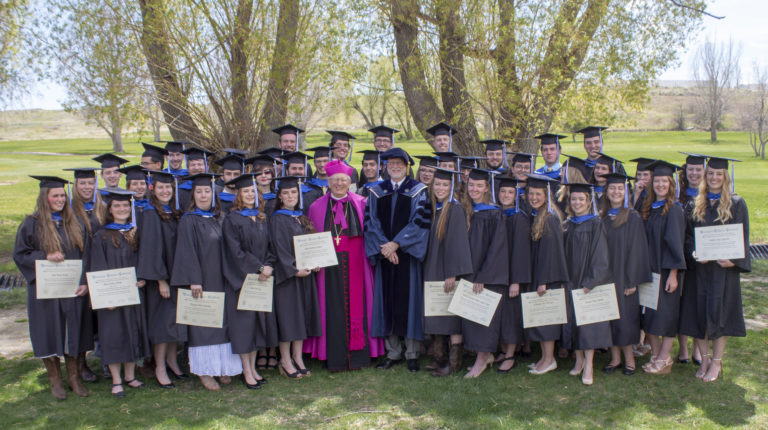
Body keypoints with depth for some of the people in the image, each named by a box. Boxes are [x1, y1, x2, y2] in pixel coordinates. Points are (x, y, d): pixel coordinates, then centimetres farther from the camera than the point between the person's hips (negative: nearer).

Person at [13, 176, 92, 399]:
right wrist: (45, 256, -18)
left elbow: (86, 254, 7)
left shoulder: (75, 223, 7)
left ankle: (73, 377, 21)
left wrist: (85, 281, -4)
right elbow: (19, 254, -1)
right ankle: (55, 380, 19)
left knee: (73, 333, 8)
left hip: (73, 289, 3)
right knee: (51, 334, 4)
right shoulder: (32, 224, -2)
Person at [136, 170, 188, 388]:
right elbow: (151, 248, -16)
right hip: (160, 276, -7)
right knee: (162, 319, -2)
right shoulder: (151, 214, -10)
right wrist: (161, 279, -20)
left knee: (177, 318, 11)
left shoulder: (175, 213, 10)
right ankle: (160, 368, 8)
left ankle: (172, 360, 24)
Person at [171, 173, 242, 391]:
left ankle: (222, 367, 18)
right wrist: (193, 280, -21)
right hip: (201, 281, -6)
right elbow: (186, 252, -13)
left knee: (222, 321, 8)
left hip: (219, 280, 6)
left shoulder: (217, 219, 12)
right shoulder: (188, 221, -6)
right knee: (202, 323, -2)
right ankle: (204, 371, 7)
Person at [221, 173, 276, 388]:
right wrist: (259, 268, -16)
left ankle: (253, 368, 19)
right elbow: (235, 251, -13)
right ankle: (246, 371, 7)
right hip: (241, 279, -6)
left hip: (262, 278, 6)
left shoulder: (262, 219, 13)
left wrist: (268, 266, -7)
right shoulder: (232, 219, -6)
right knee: (244, 322, -2)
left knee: (258, 322, 9)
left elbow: (269, 247, 12)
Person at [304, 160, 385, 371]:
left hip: (355, 265, 0)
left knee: (357, 306, 1)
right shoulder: (318, 207, 8)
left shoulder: (361, 204, 6)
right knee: (333, 308, 1)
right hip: (330, 266, 0)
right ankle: (336, 357, 9)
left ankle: (358, 355, 11)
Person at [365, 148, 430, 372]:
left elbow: (420, 222, -8)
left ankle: (412, 353, 9)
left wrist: (396, 243, -15)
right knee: (388, 300, 4)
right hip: (384, 254, 3)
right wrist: (383, 247, -11)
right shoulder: (377, 192, 11)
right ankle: (393, 352, 14)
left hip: (408, 255, -3)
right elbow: (371, 222, 3)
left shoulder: (418, 191, 2)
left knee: (409, 299, -1)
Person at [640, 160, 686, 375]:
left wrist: (673, 274, -17)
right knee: (648, 313, 8)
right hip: (650, 269, 7)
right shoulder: (650, 208, 10)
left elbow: (675, 243, -14)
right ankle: (655, 355, 20)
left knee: (666, 313, 0)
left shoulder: (674, 210, -10)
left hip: (667, 270, -6)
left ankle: (664, 359, 11)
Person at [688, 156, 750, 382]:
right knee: (700, 311, 4)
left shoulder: (736, 203, -1)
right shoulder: (698, 204, 8)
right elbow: (689, 234, 9)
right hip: (700, 266, 3)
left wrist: (733, 260, -17)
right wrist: (694, 252, -10)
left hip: (724, 266, -3)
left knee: (718, 312, 0)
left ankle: (717, 362, 12)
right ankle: (705, 359, 17)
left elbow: (742, 236, -3)